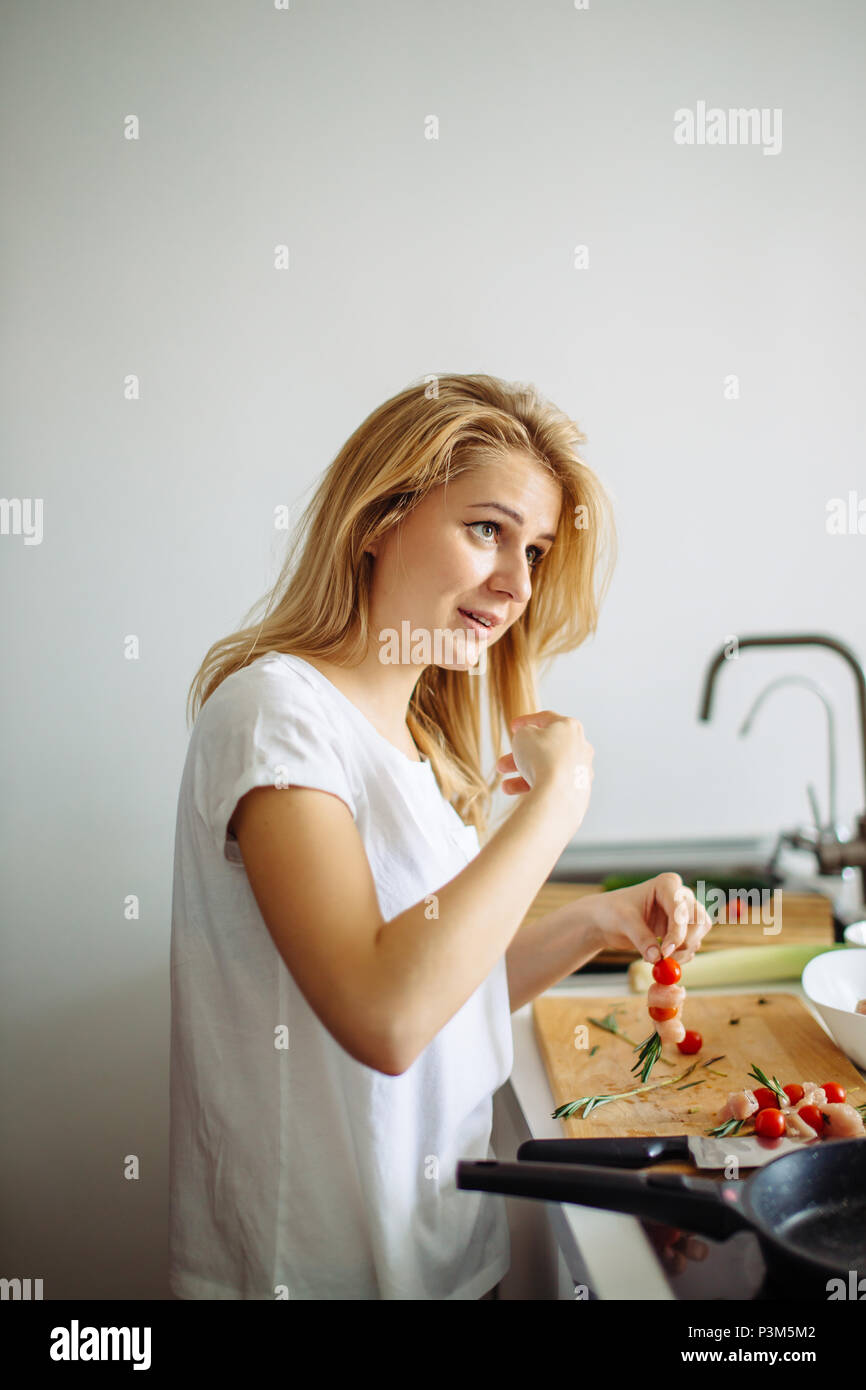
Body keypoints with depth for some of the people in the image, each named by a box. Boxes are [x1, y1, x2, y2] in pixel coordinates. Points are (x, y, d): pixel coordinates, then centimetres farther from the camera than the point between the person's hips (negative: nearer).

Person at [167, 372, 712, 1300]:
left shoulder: (418, 736, 6)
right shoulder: (274, 707, -20)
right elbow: (386, 1018, -31)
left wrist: (598, 920, -3)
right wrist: (557, 797, -24)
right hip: (320, 1263, -8)